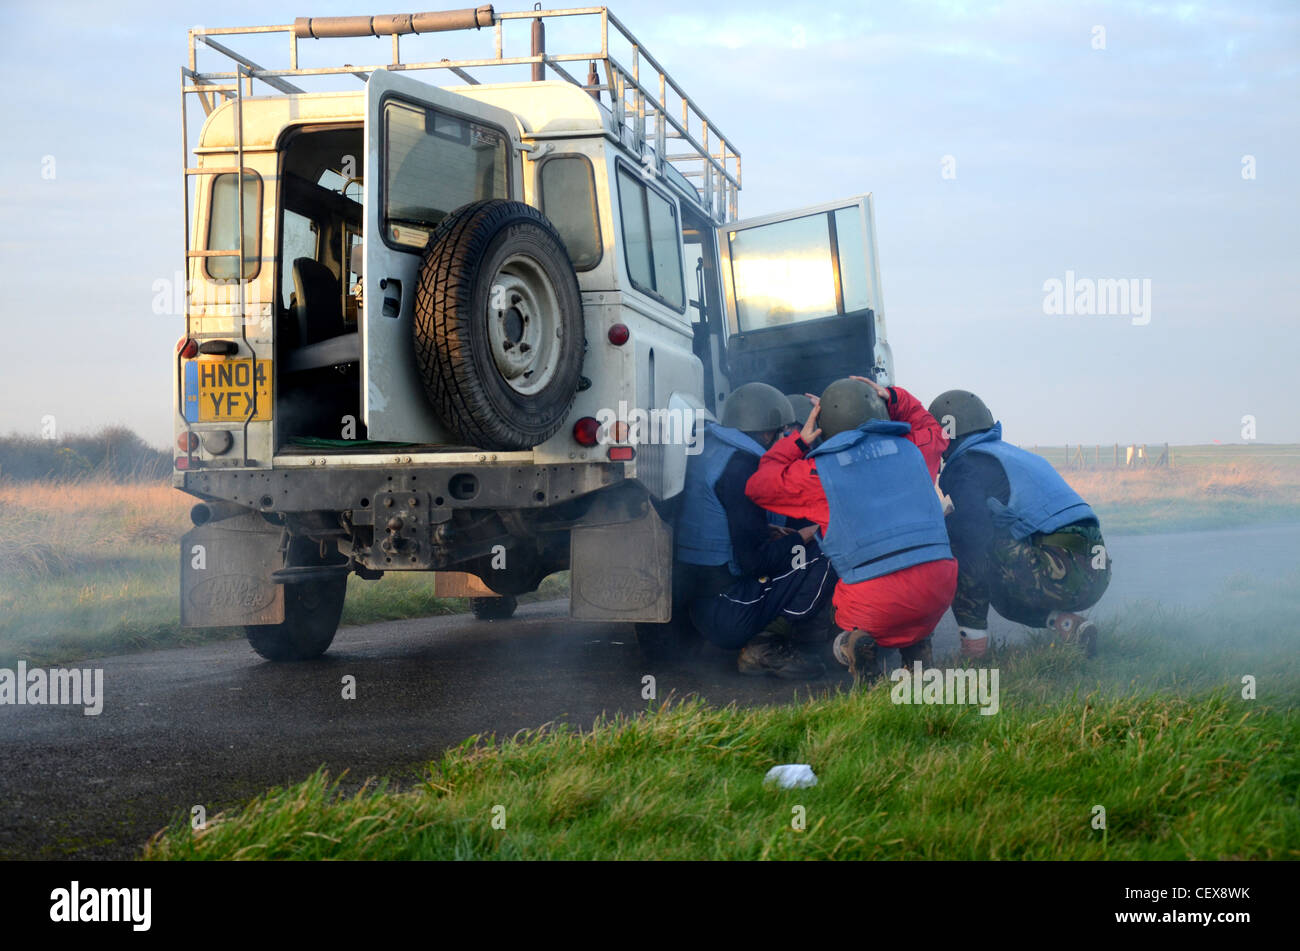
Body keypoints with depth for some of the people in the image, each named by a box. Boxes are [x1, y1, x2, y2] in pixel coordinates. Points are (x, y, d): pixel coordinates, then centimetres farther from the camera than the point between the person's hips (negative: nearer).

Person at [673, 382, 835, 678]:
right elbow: (754, 559, -19)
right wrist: (805, 536, -4)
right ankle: (765, 645, -9)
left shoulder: (705, 447, 13)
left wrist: (769, 531, 15)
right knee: (825, 555, -12)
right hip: (729, 615, -10)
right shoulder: (740, 465, -16)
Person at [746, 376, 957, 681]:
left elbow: (758, 486, 21)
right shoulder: (913, 449, 14)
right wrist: (895, 398, 31)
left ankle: (857, 641, -9)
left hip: (874, 598, -4)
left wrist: (798, 442, 27)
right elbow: (931, 428, 40)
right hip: (938, 584, 4)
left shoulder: (818, 471, 5)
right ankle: (916, 643, 10)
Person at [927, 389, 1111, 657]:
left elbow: (972, 537, -7)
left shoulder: (963, 467, 2)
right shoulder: (1016, 455, 29)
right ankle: (1066, 622, 8)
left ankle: (973, 639, 0)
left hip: (1059, 577, -8)